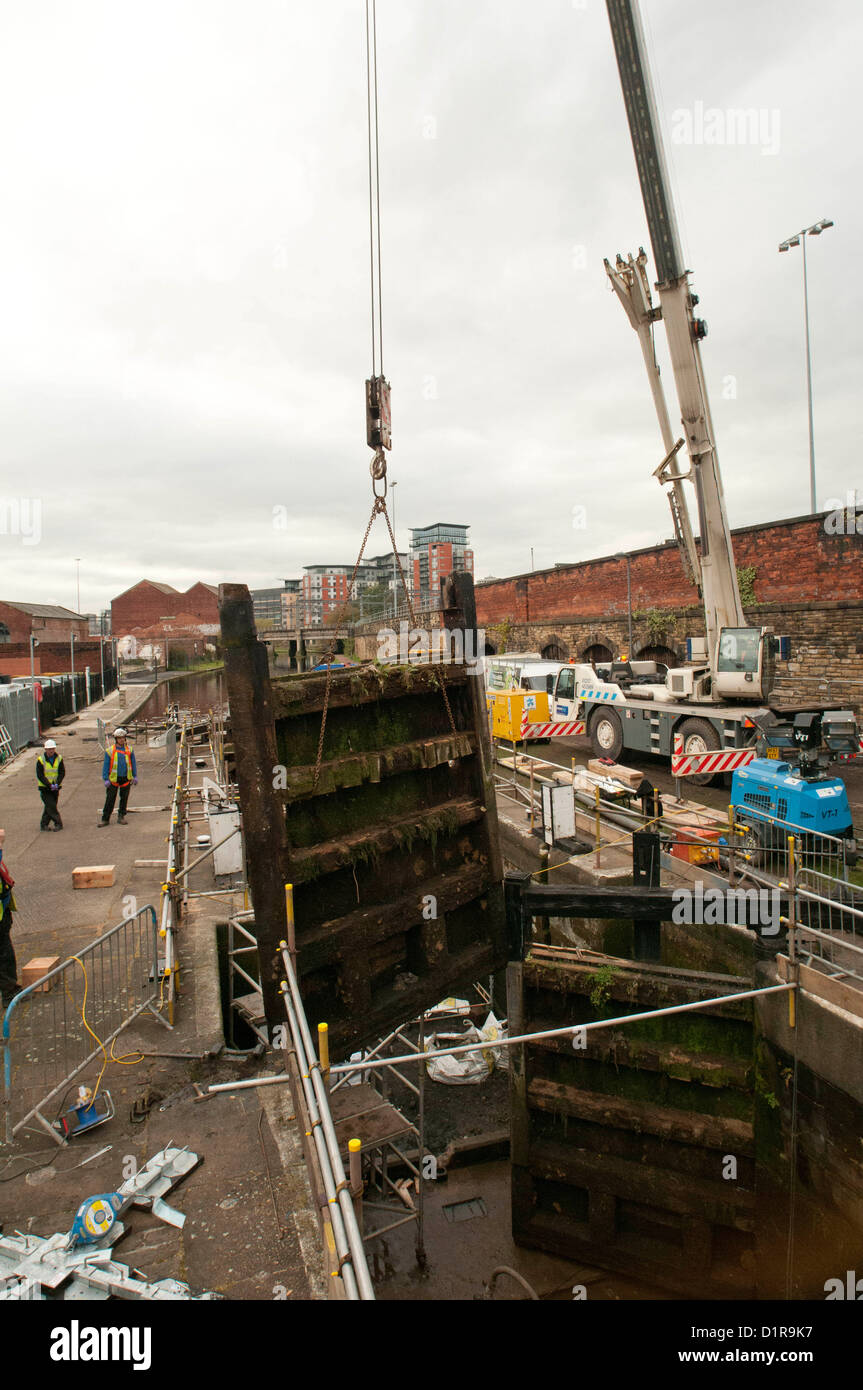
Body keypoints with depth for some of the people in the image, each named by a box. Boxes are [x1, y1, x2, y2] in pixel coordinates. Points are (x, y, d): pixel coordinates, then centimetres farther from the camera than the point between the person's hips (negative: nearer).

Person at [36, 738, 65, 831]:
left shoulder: (59, 758, -1)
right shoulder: (41, 760, -11)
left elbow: (62, 773, -1)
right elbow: (40, 775, -12)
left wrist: (57, 783, -15)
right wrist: (50, 785, -19)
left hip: (55, 787, 3)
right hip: (44, 787, -3)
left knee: (49, 807, 7)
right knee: (51, 806, -10)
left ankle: (44, 825, 17)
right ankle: (58, 823, -6)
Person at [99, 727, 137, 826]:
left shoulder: (129, 750, 4)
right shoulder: (110, 750, -3)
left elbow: (133, 763, 10)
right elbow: (106, 765, -1)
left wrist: (135, 776, 6)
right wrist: (106, 779, -6)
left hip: (126, 778, 2)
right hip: (114, 779, -2)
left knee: (124, 798, 9)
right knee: (110, 800, 1)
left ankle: (121, 817, 20)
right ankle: (105, 819, 9)